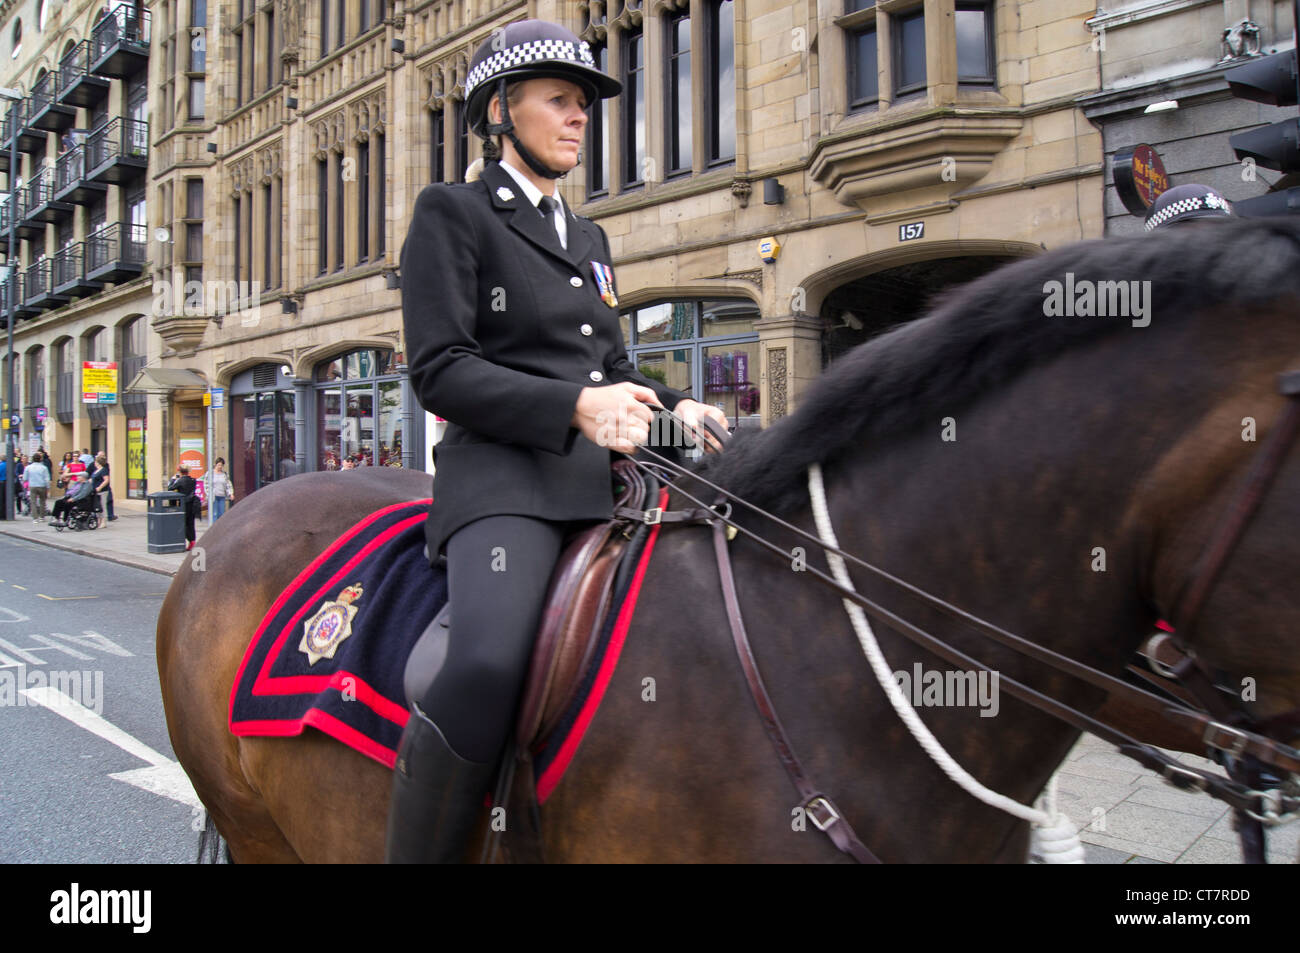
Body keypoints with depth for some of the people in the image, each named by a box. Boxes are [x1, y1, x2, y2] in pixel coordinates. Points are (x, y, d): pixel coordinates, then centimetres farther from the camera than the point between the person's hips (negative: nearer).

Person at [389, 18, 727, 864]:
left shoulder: (589, 238, 26)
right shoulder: (452, 213, 5)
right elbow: (440, 369, -7)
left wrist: (674, 408, 5)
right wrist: (575, 404, -19)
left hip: (608, 476, 7)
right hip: (505, 477, -7)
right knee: (489, 663, -33)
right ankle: (413, 853, -13)